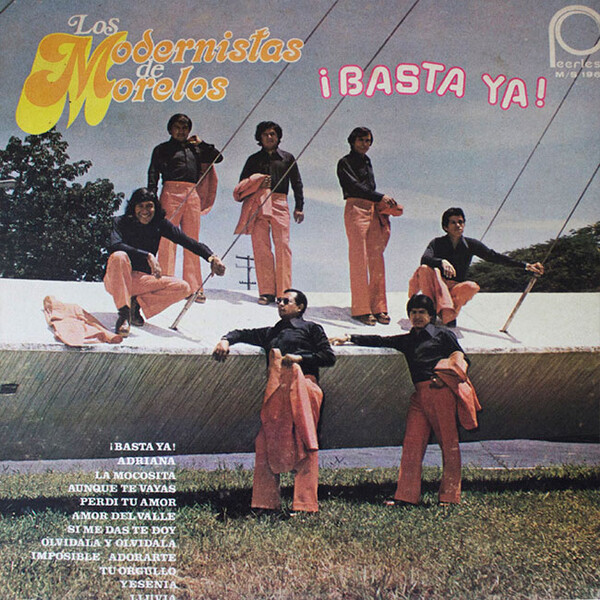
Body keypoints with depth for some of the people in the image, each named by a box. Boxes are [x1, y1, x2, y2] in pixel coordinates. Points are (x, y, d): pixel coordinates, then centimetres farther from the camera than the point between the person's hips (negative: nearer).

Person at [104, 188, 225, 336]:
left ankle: (137, 303, -11)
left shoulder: (160, 225, 1)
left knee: (183, 288, -15)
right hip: (117, 279, -3)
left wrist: (211, 257, -29)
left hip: (142, 280, 3)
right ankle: (124, 313, -29)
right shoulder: (121, 222, -8)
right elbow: (114, 246, -29)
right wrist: (148, 256, -38)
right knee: (119, 256, -36)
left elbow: (187, 241, -12)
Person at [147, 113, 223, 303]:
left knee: (192, 241, 2)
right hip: (171, 193, -4)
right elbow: (153, 174, 4)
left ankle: (193, 287, 3)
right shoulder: (162, 149, 13)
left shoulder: (194, 149, 23)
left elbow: (218, 157, 23)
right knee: (168, 239, -10)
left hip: (192, 196, 4)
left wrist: (201, 143, 16)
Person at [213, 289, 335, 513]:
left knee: (304, 447, -12)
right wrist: (226, 340, 17)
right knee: (266, 445, -7)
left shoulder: (311, 329, 17)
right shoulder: (271, 333, 32)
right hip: (275, 392, 5)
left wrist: (300, 357, -4)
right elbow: (243, 334, 38)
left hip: (302, 386, -5)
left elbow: (329, 357, 7)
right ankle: (266, 502, -5)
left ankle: (305, 504, -16)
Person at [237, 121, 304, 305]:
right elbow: (242, 184, 14)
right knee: (261, 247, -7)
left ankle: (284, 292, -13)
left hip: (279, 203, -1)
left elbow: (297, 183, 17)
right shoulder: (254, 159, 20)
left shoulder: (287, 158, 19)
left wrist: (299, 207, 7)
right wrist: (257, 183, -6)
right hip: (258, 204, 1)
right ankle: (266, 292, -5)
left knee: (283, 246, -11)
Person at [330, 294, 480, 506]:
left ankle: (450, 495, 3)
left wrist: (449, 375, -12)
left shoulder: (442, 334, 10)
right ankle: (407, 494, 1)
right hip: (419, 395, 5)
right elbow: (380, 341, 24)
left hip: (441, 391, -5)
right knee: (412, 443, -2)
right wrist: (349, 338, 19)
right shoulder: (407, 340, 23)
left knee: (449, 442, -2)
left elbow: (460, 358, 6)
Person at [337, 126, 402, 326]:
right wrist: (380, 197, -21)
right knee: (359, 259, -9)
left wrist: (384, 203, 11)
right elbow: (355, 186, -13)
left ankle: (377, 307, 1)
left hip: (372, 211, 7)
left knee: (377, 259, 0)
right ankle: (361, 309, -7)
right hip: (355, 209, -7)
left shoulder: (367, 161, 23)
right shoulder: (345, 162, 0)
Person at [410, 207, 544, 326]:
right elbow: (425, 259, -21)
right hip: (436, 287, -2)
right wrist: (442, 262, -43)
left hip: (456, 290, 2)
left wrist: (526, 266, -6)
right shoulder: (437, 243, -3)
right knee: (426, 269, -33)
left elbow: (494, 257, 1)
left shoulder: (470, 245, 4)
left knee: (471, 287, -33)